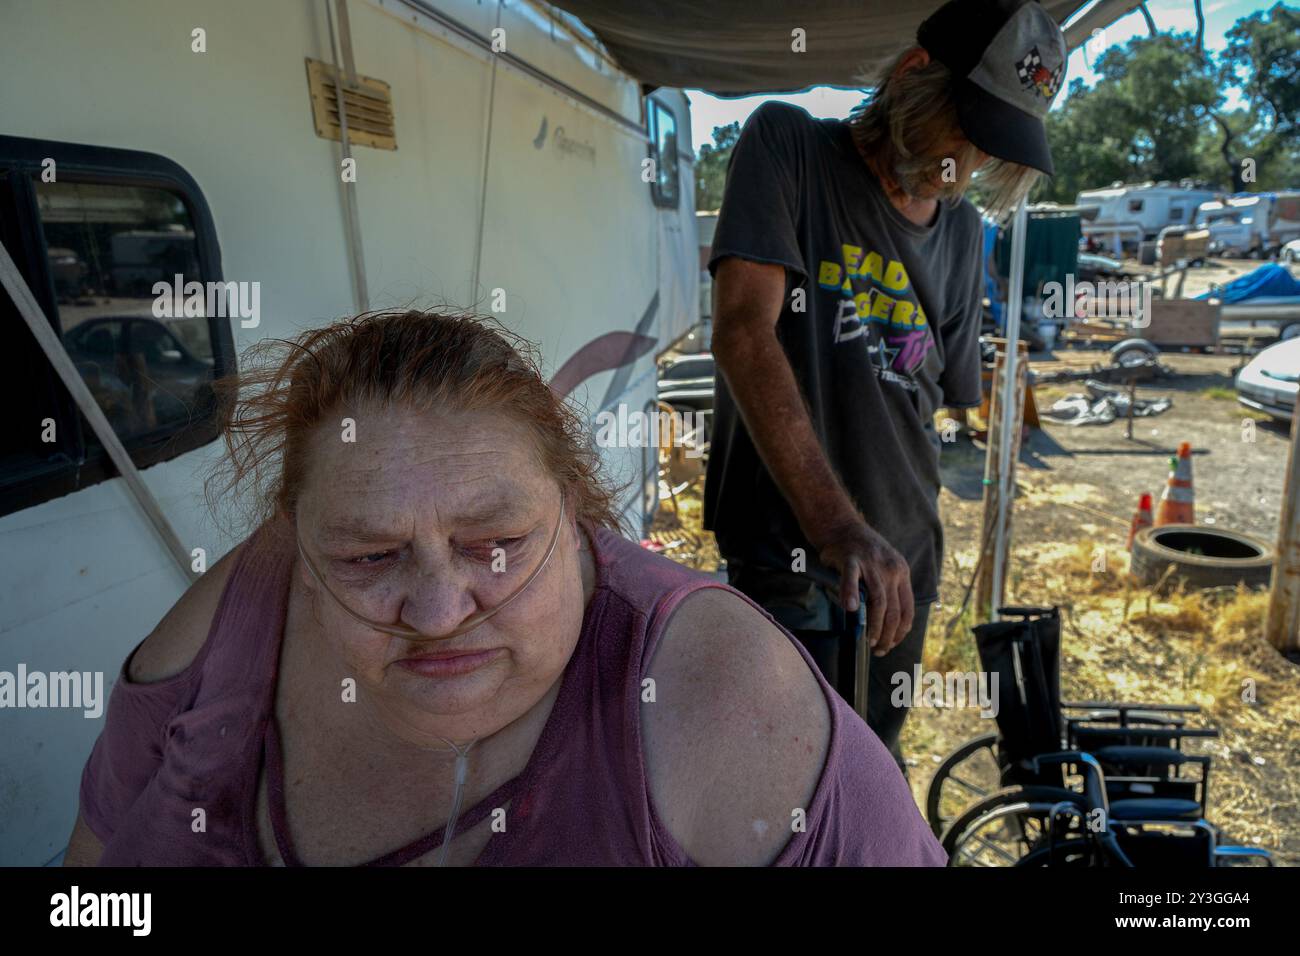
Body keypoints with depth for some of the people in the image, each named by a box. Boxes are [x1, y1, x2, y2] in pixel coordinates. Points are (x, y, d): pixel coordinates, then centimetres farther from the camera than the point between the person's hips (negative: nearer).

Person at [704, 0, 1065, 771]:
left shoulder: (963, 231, 10)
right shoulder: (789, 144, -6)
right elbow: (743, 331, -21)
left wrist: (915, 547, 10)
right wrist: (838, 527, -30)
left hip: (904, 561, 6)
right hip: (791, 552, -5)